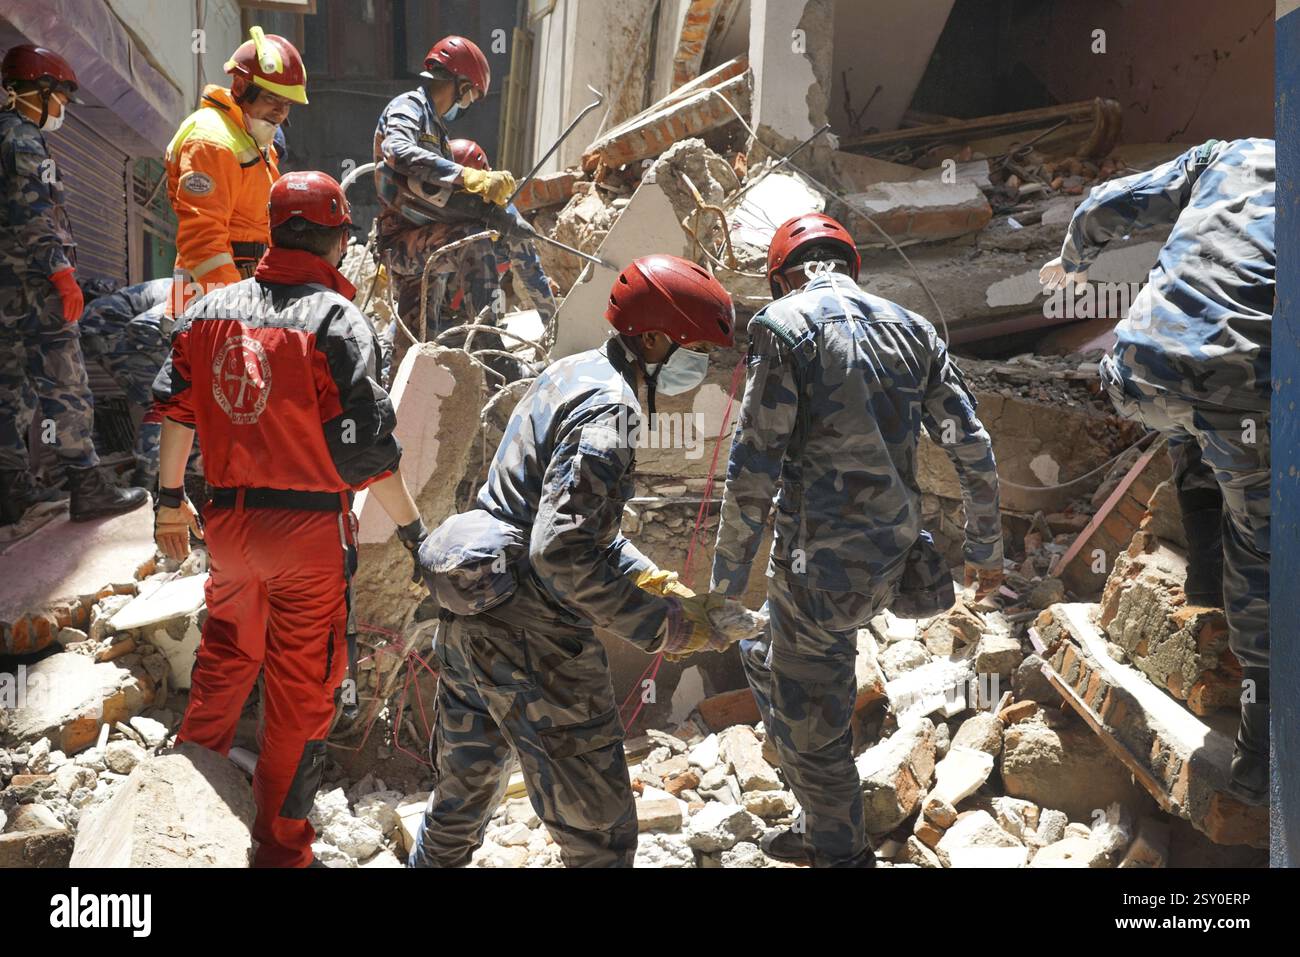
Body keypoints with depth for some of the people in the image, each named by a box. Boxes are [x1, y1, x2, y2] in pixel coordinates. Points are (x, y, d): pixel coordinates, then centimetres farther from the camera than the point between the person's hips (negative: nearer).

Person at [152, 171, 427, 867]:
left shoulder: (210, 309, 3)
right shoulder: (337, 320, -14)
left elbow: (175, 411, 9)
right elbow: (364, 448, -16)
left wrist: (171, 500, 22)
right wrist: (413, 529, -5)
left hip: (228, 520, 5)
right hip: (309, 529, -5)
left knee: (226, 655, 26)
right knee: (302, 688, 8)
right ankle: (279, 844, 20)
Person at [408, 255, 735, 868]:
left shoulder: (569, 375, 14)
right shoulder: (608, 409, -18)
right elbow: (561, 553, -26)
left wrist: (655, 582, 13)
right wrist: (666, 627, -19)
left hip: (469, 619, 10)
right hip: (532, 644, -10)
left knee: (462, 798, 26)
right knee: (600, 834, 1)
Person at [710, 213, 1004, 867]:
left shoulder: (784, 324, -8)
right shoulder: (911, 328, 10)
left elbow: (755, 464, -14)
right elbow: (973, 450, 10)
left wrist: (727, 577, -6)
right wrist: (985, 549, 22)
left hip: (822, 566, -8)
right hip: (892, 561, 8)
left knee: (811, 733, 9)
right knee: (766, 661, 29)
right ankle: (822, 833, 40)